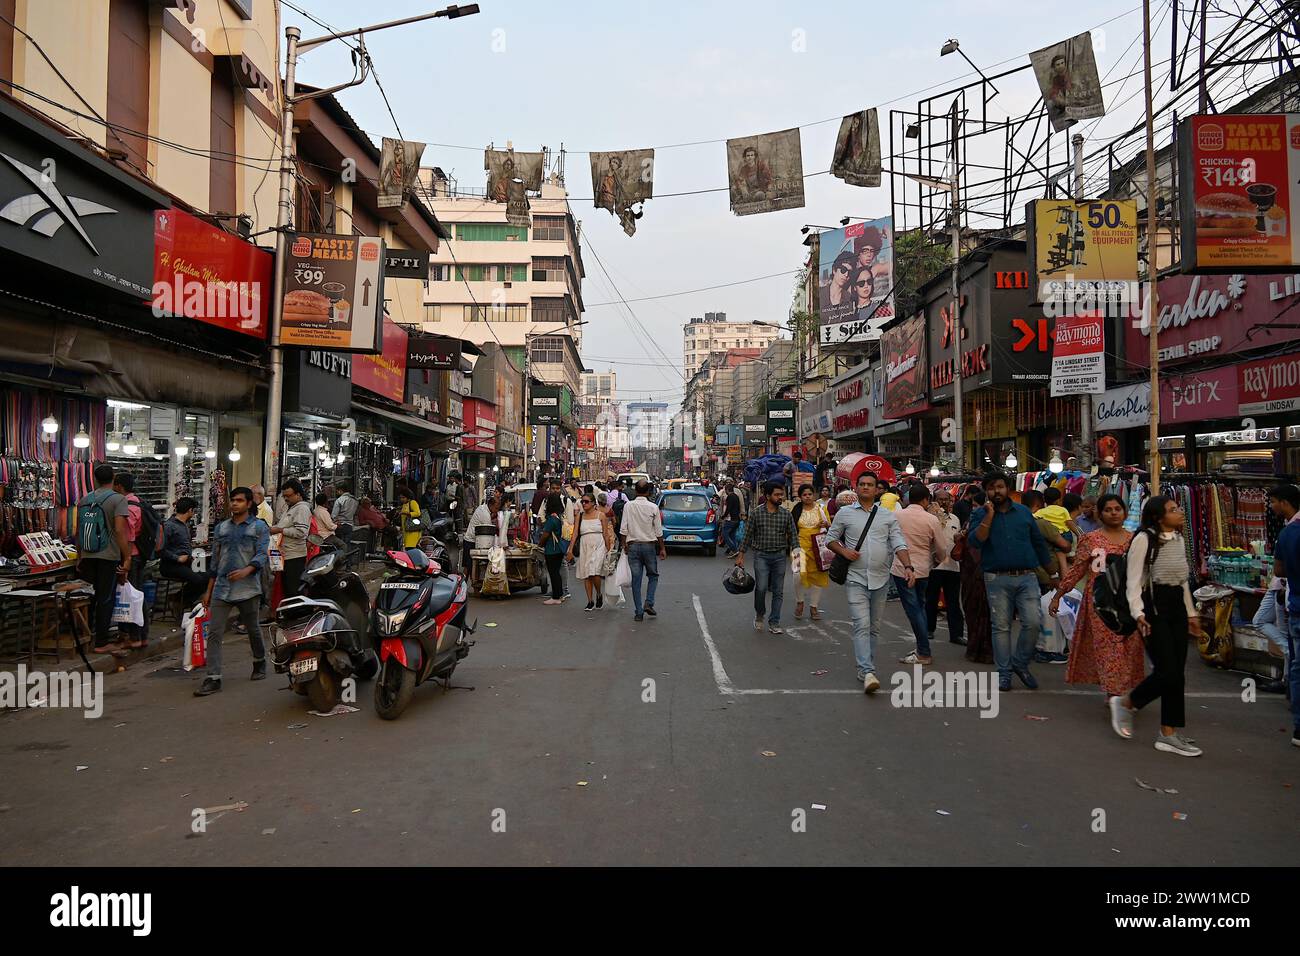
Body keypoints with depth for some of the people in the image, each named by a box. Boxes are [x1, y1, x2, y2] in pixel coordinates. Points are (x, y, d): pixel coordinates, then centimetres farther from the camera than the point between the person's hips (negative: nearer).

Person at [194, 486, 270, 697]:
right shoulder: (221, 528, 14)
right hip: (222, 589, 4)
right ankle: (213, 678, -5)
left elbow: (262, 555, -10)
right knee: (214, 633, -6)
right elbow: (215, 560, 17)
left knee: (253, 630, 11)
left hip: (247, 589, -3)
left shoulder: (258, 527, 1)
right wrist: (209, 590, 15)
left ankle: (259, 663, 35)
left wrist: (246, 570, -29)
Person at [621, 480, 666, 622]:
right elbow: (658, 531, -2)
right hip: (649, 545, -1)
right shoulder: (653, 507, -6)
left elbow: (624, 529, -2)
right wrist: (662, 548, 6)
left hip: (633, 546, 1)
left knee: (636, 579, 5)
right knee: (653, 575, 15)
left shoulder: (628, 506, -3)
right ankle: (649, 603, -2)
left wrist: (624, 545, 10)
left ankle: (638, 612, 7)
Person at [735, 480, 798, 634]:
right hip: (761, 555, -2)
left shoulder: (786, 514, 3)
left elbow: (793, 535, 6)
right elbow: (748, 535, 3)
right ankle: (759, 615, 15)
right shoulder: (756, 512, -2)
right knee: (761, 587, -12)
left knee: (778, 591, 4)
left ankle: (774, 623, 15)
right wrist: (741, 555, 2)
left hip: (780, 556, 2)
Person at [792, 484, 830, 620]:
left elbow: (831, 527, 12)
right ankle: (799, 602, 6)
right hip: (801, 545, -2)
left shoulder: (821, 508, 6)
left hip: (817, 547, 2)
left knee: (817, 576, 4)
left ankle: (813, 607, 18)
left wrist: (826, 524, -10)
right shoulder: (796, 510, 5)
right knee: (799, 574, -19)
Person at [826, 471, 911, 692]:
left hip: (880, 579, 3)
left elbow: (899, 544, 1)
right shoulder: (845, 513, 4)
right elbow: (831, 538, 10)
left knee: (874, 627, 11)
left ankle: (865, 669, 23)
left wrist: (908, 566, -16)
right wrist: (844, 551, -10)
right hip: (855, 578, -3)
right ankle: (868, 673, -19)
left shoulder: (888, 516, 8)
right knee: (862, 625, -14)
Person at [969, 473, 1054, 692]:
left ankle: (1020, 663, 13)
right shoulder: (980, 515, 4)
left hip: (1027, 577, 2)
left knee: (1032, 623, -8)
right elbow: (975, 542, -13)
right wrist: (989, 516, -15)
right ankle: (1004, 672, 12)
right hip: (997, 579, -2)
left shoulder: (1023, 512, 11)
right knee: (1001, 627, 2)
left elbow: (1038, 541, 16)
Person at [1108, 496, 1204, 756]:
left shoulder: (1179, 539, 13)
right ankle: (1125, 704, 12)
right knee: (1167, 671, -12)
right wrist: (1138, 613, -23)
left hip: (1176, 606, 8)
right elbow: (1134, 581, -13)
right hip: (1154, 606, -8)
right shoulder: (1144, 539, -11)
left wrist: (1191, 612, 22)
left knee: (1177, 673, 6)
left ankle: (1169, 734, 12)